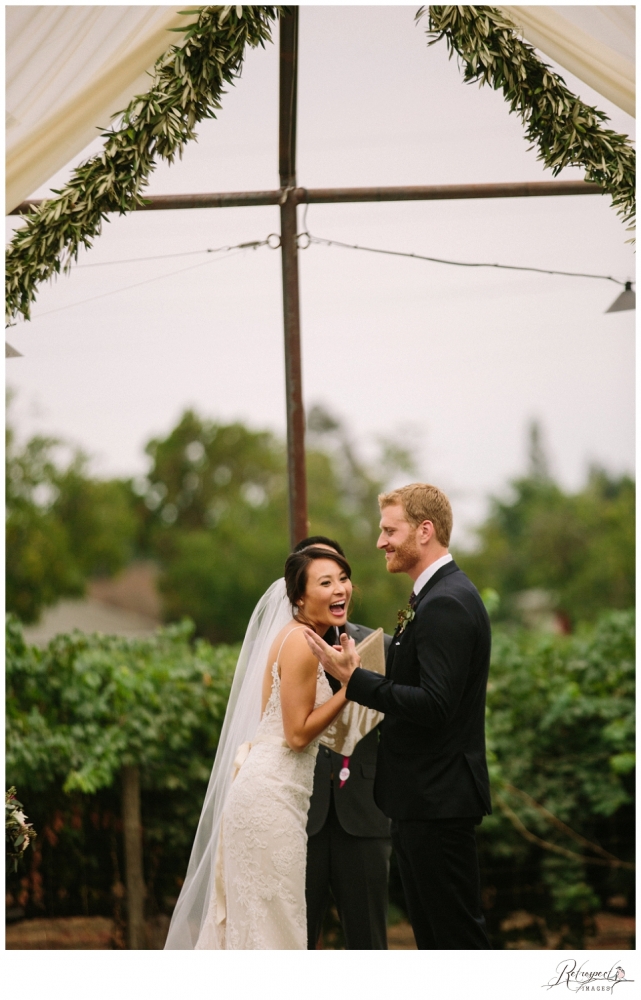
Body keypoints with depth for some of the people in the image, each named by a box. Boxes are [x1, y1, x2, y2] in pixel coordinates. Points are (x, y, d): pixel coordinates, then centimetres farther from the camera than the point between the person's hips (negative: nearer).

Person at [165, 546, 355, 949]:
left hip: (270, 789, 10)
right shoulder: (301, 643, -15)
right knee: (272, 922, -4)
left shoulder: (299, 639, 14)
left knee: (250, 919, 13)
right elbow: (297, 733, -17)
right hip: (273, 795, -10)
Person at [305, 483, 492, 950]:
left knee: (457, 931, -6)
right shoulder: (440, 595, 15)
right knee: (431, 929, 16)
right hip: (426, 799, 11)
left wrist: (355, 678, -22)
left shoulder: (445, 604, -19)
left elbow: (435, 706, -26)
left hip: (437, 801, -11)